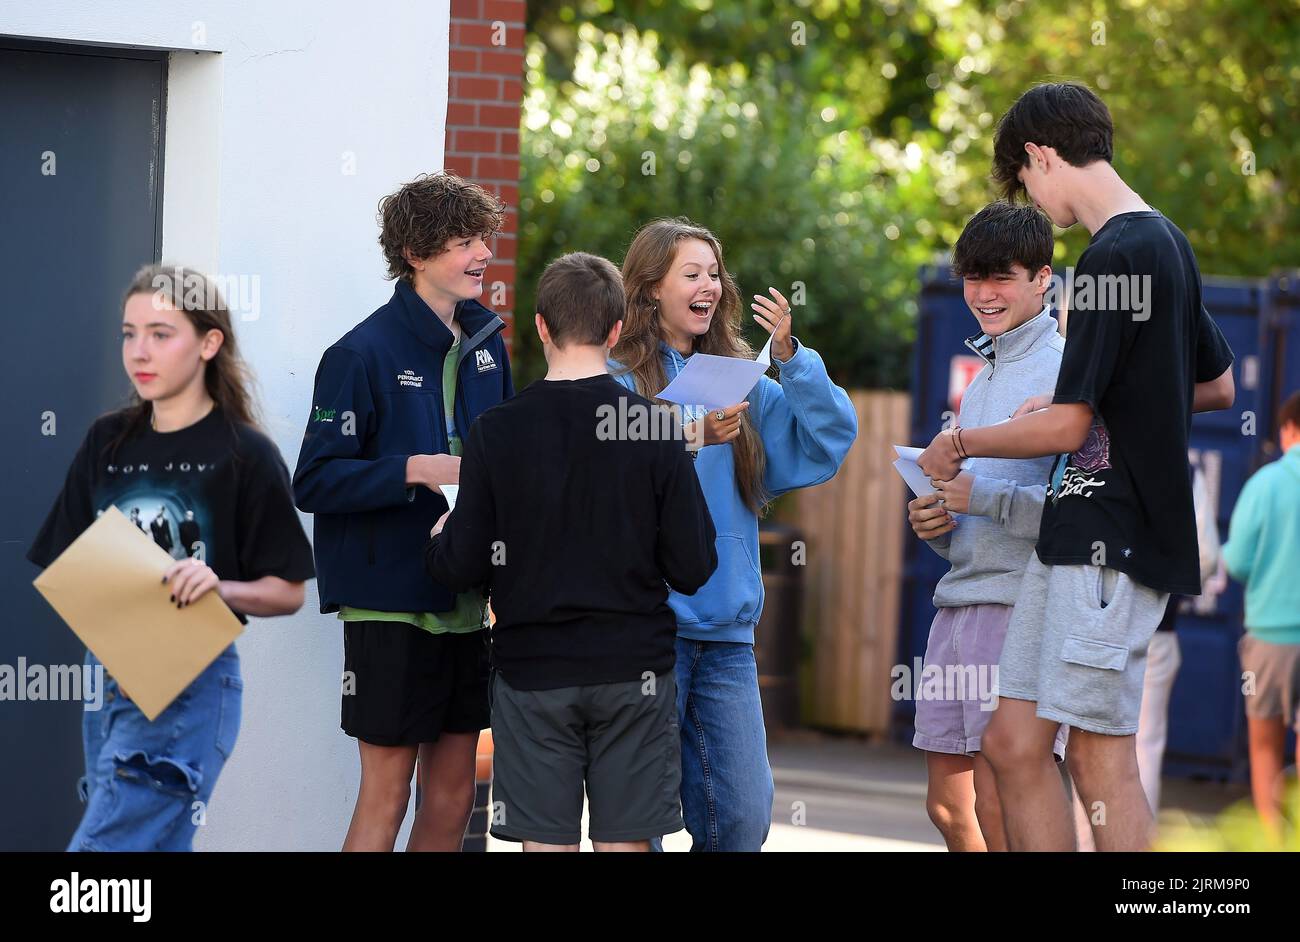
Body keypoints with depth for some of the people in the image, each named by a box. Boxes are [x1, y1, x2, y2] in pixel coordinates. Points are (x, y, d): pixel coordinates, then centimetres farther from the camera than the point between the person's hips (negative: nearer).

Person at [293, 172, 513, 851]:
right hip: (391, 598, -7)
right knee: (386, 792, -4)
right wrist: (417, 470, -22)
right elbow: (313, 483, -13)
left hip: (464, 600, 7)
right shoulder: (363, 353, -11)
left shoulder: (484, 343, 9)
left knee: (452, 794, 9)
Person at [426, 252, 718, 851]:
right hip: (634, 665, 0)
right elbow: (692, 569, -5)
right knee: (624, 842, 5)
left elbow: (459, 567, -6)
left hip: (532, 669, 0)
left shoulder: (496, 433, -7)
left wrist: (439, 540, 17)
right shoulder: (655, 427, -6)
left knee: (546, 842, 3)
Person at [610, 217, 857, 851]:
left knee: (743, 816, 0)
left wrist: (789, 355, -3)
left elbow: (828, 442, 6)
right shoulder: (617, 380, -2)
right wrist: (690, 439, -23)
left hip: (726, 631, 5)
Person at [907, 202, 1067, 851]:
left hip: (1025, 603, -9)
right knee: (948, 805, 7)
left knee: (996, 805, -14)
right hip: (959, 602, 9)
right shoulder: (981, 381, 23)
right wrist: (937, 523, 8)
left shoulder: (1063, 371, -5)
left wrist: (983, 497, -15)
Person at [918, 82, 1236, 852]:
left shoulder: (1115, 256, -15)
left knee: (1102, 759, -8)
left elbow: (1066, 426, -16)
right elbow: (1219, 386, 27)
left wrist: (960, 445, 0)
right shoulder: (1168, 244, 15)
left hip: (1109, 539, -9)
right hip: (1079, 537, 9)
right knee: (1015, 743, 7)